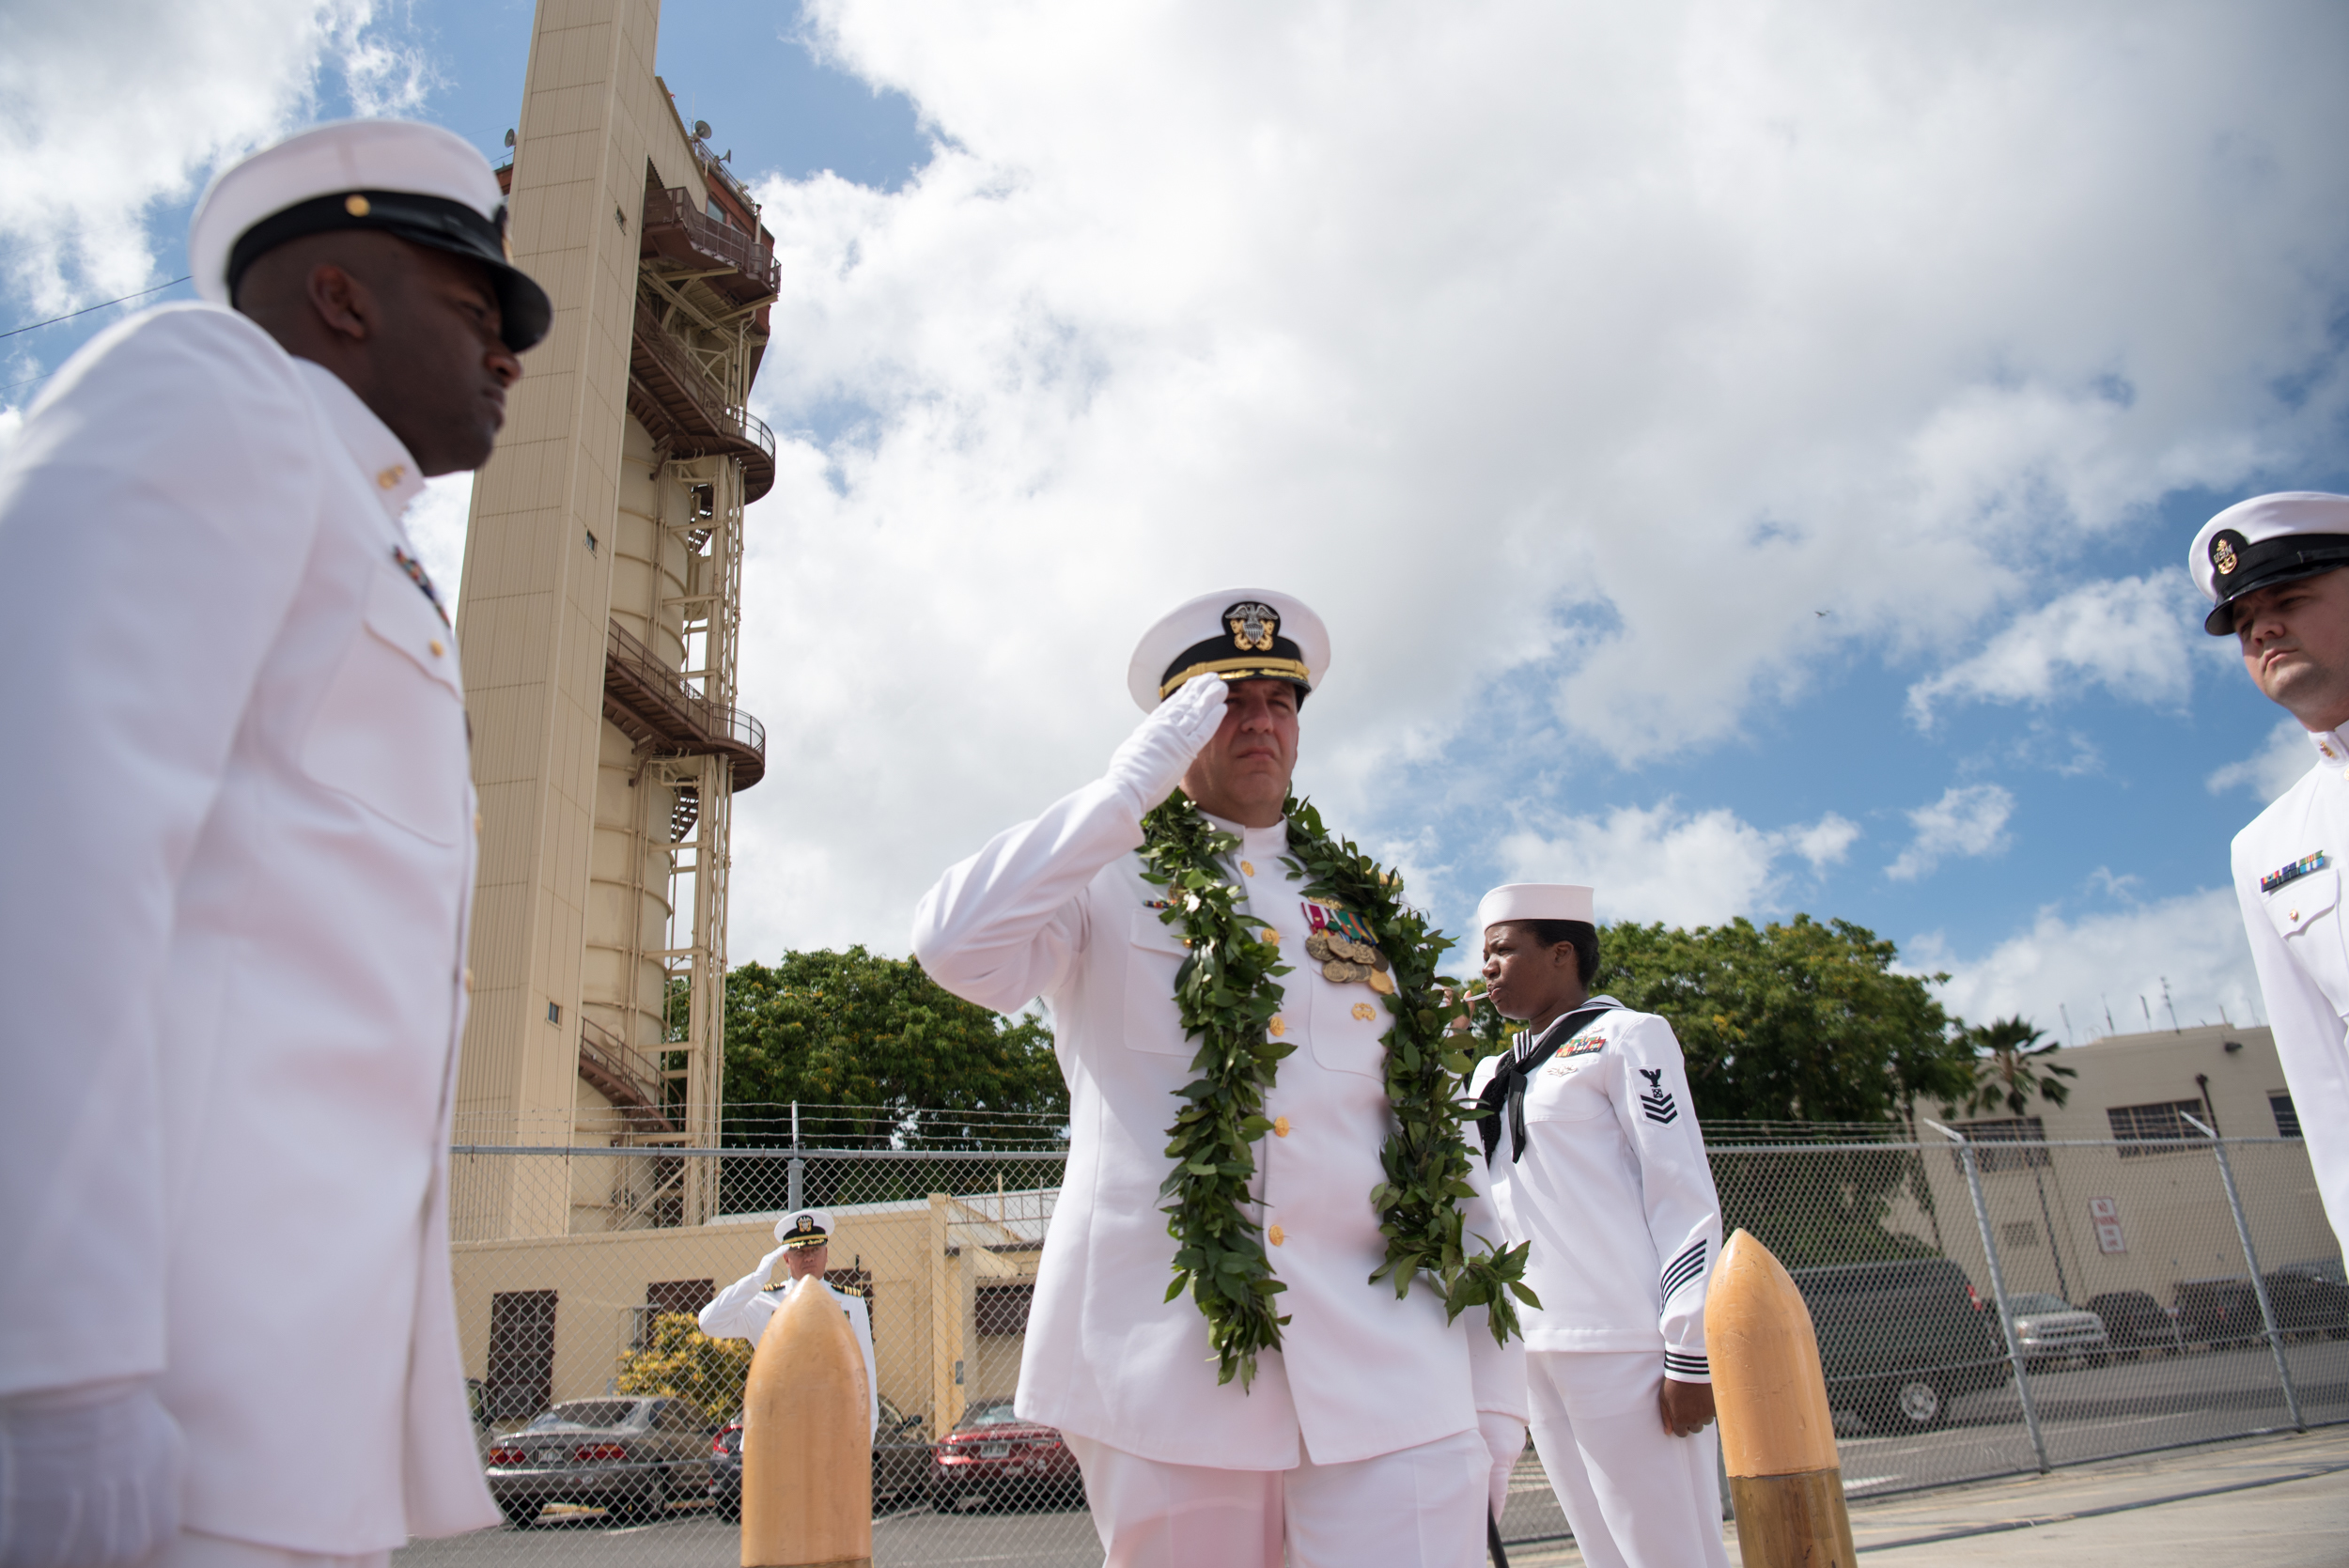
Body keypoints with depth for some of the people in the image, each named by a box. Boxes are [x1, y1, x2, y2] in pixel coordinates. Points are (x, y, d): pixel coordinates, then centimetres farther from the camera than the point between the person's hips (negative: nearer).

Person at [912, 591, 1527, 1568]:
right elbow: (957, 947, -16)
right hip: (1169, 1375, -2)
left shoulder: (1364, 914, 15)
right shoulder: (1107, 885, 5)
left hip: (1387, 1387, 3)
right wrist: (1132, 785, -12)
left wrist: (1494, 1391, 8)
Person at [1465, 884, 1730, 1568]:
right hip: (1537, 1351, 6)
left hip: (1624, 1347, -6)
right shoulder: (1492, 1074, 19)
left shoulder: (1624, 1036, 1)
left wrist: (1688, 1351, -13)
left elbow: (1685, 1195, -6)